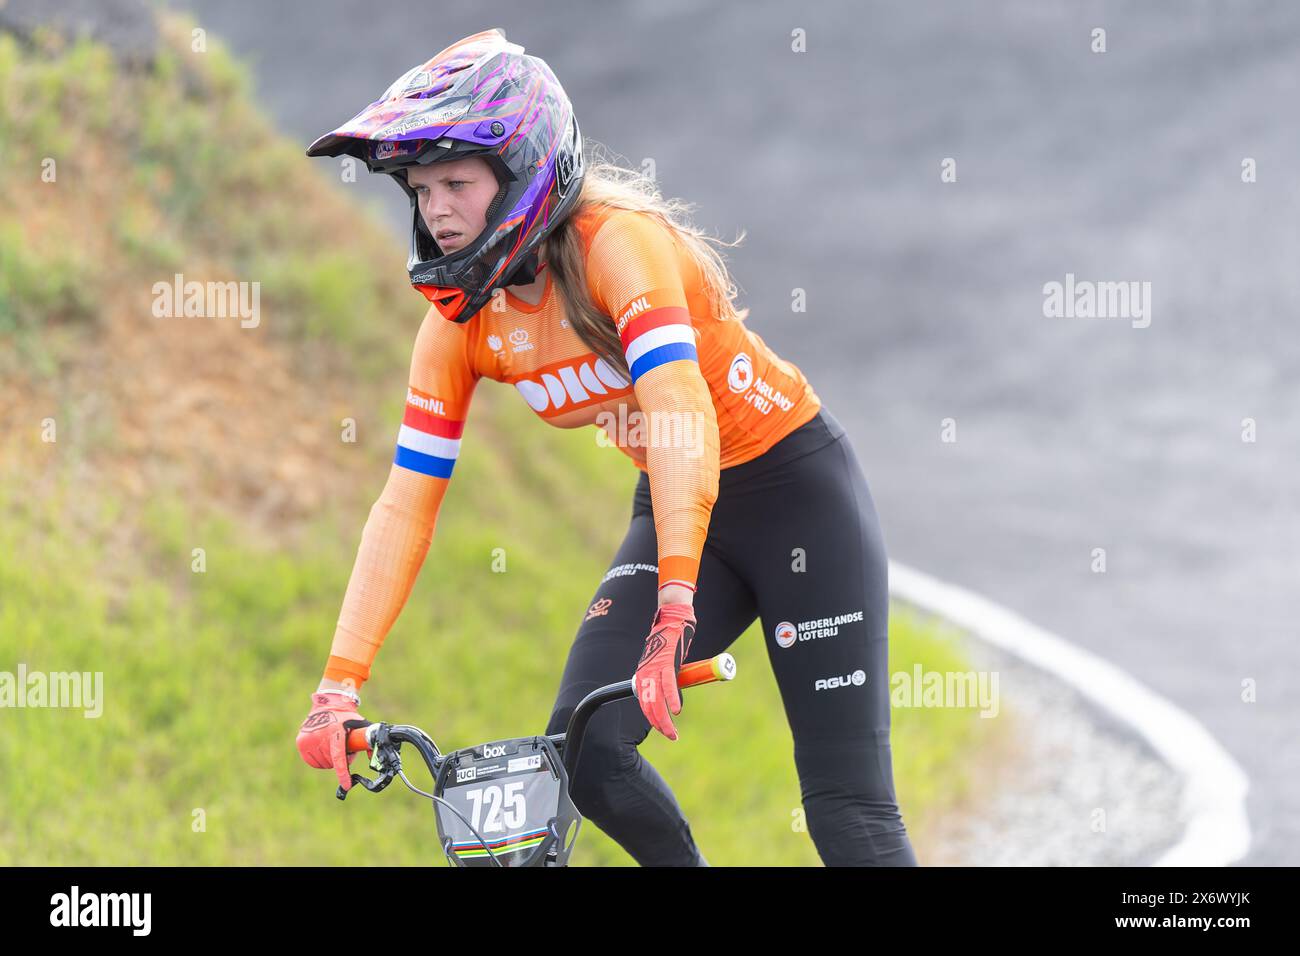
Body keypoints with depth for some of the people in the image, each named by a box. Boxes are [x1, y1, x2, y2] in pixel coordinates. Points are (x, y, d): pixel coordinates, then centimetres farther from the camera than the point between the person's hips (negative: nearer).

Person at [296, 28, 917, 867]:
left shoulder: (616, 239, -26)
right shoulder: (460, 321, -7)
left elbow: (681, 416, -39)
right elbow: (407, 505, -6)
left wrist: (674, 614, -50)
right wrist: (339, 687, -16)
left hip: (794, 488, -5)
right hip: (676, 509, 6)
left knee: (847, 803, -9)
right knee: (582, 747, -18)